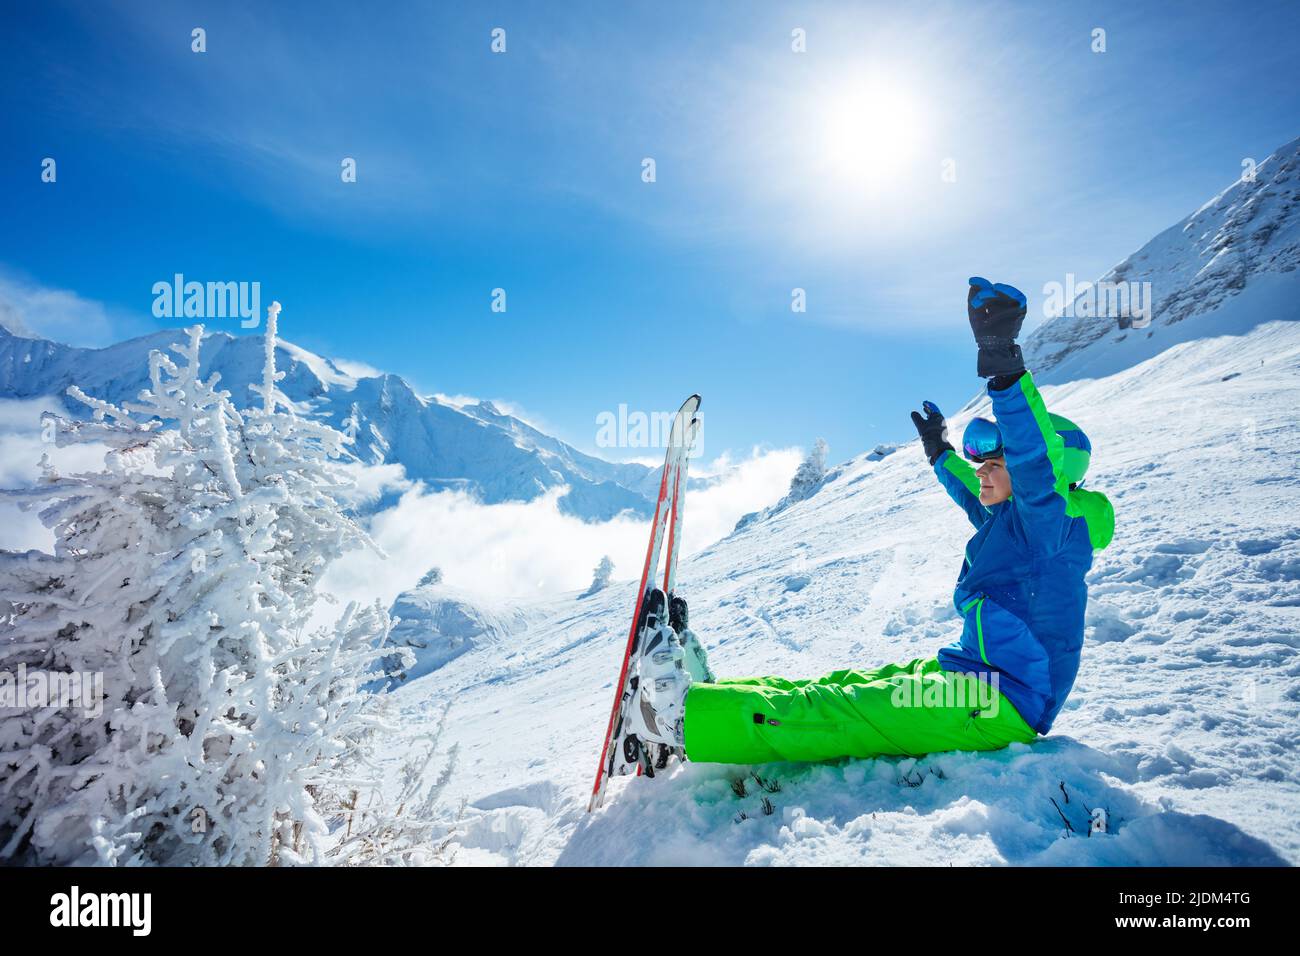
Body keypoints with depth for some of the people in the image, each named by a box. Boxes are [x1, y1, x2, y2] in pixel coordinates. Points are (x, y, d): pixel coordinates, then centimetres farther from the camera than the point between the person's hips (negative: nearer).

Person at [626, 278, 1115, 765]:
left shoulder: (1050, 521, -14)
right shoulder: (1013, 519, 13)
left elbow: (1036, 465, -36)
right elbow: (974, 498, 36)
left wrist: (1003, 366, -47)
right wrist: (940, 452, 49)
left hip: (1004, 703, -10)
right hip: (975, 673, 10)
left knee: (843, 712, -20)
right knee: (840, 687, 1)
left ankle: (681, 714, -25)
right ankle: (703, 689, 0)